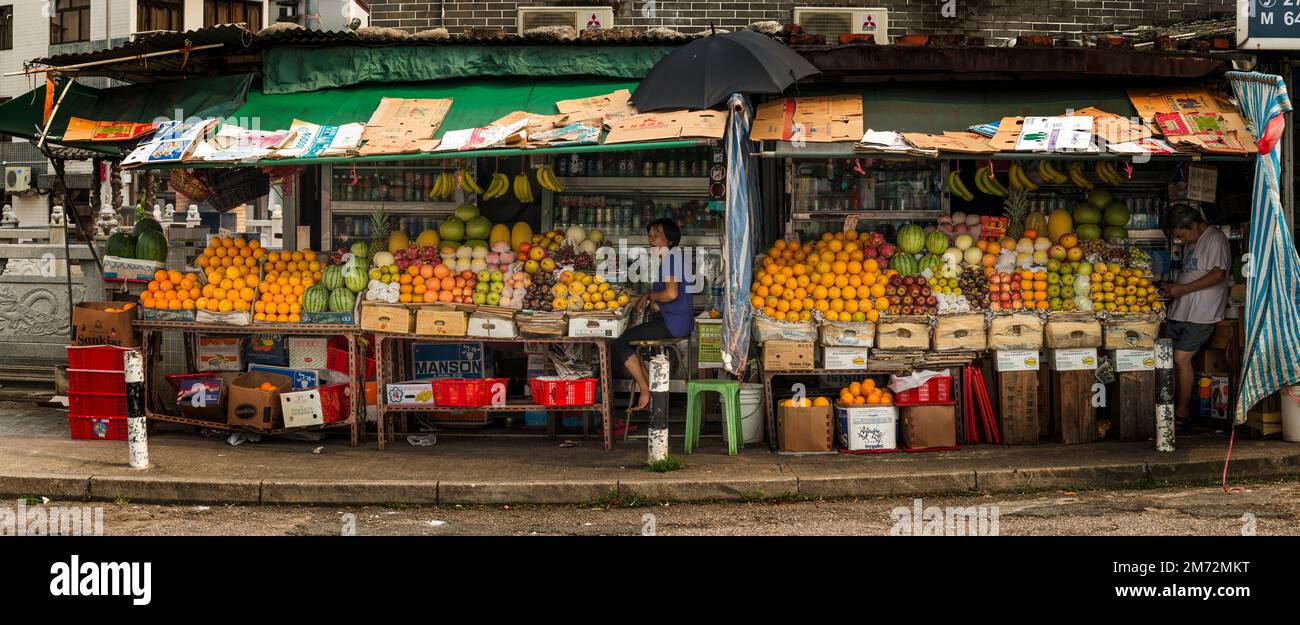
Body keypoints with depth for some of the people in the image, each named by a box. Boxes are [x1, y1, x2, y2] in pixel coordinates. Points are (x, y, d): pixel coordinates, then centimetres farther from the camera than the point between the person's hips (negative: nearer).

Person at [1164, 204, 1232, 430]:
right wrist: (1173, 288, 9)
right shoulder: (1191, 242, 20)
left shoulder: (1215, 239, -9)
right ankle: (1171, 409, 6)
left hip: (1201, 315, -9)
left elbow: (1218, 275, -18)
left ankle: (1182, 414, -4)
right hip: (1180, 312, 9)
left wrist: (1183, 289, -17)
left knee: (1181, 358, -12)